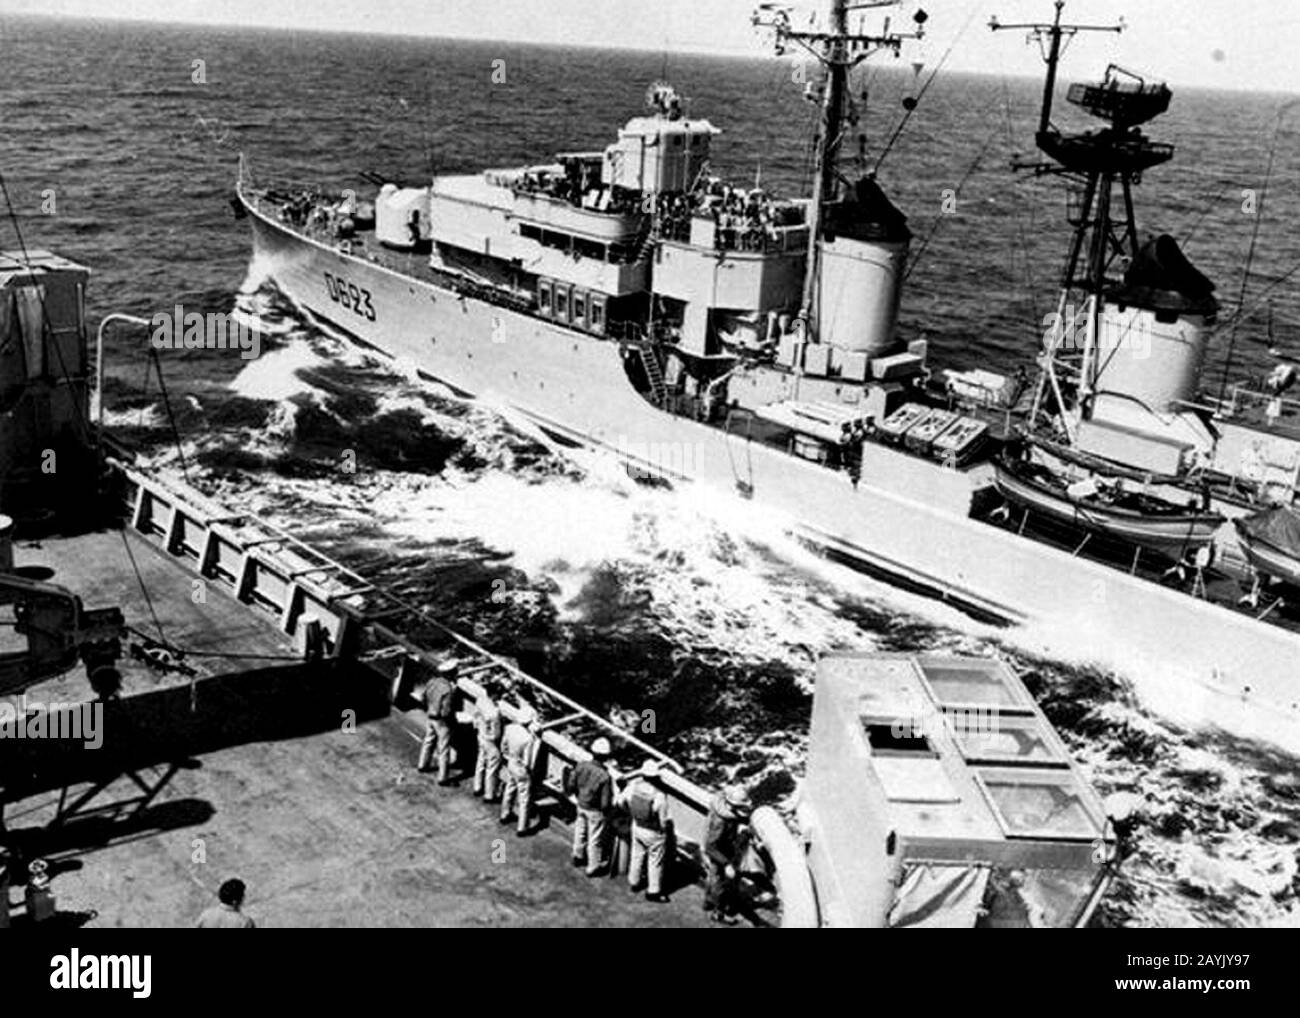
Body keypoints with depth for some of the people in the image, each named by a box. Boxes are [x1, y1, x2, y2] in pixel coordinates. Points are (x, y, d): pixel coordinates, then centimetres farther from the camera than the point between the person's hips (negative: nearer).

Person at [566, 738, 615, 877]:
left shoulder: (580, 766, -20)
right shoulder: (605, 776, -33)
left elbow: (570, 786, -7)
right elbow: (606, 803, -26)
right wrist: (607, 808, -3)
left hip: (581, 806, 5)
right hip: (596, 811, -5)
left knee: (580, 831, 29)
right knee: (595, 839, 16)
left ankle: (578, 856, 51)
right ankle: (593, 867, 33)